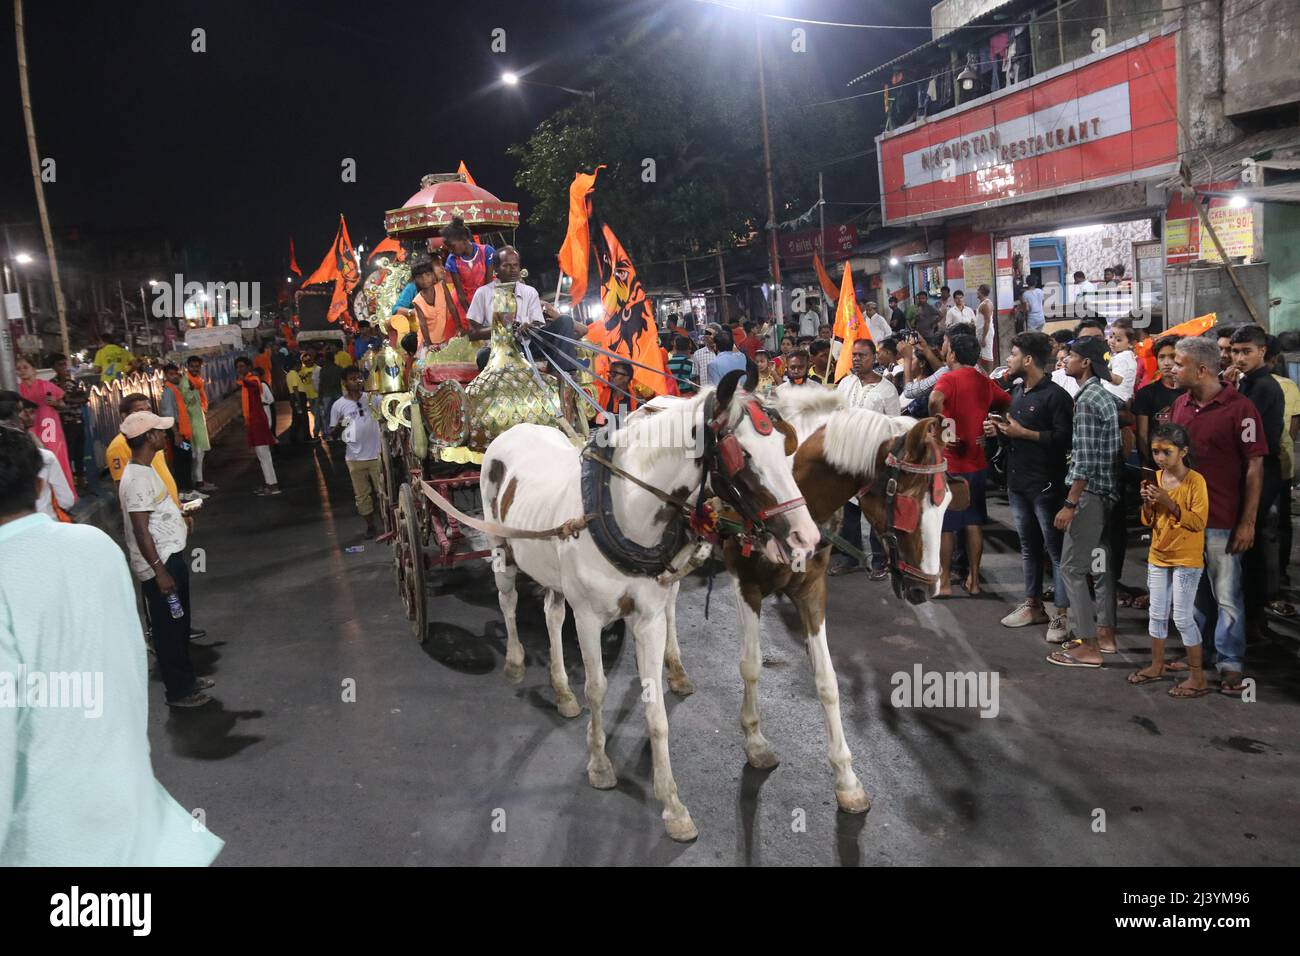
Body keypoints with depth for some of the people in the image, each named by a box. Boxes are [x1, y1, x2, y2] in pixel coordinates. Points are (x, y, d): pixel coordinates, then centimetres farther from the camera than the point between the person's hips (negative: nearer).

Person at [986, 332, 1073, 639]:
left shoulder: (1055, 395, -13)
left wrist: (1023, 433, -20)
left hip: (1045, 484, -9)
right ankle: (1033, 605, 26)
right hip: (1017, 481, 9)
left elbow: (1064, 438, -22)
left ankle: (1061, 614, 4)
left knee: (1055, 549, -1)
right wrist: (999, 430, 5)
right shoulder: (1017, 391, 14)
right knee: (1028, 547, 16)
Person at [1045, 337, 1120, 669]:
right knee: (1101, 563, 15)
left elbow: (1085, 460, -21)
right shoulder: (1105, 396, 13)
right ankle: (1105, 633, 24)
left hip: (1089, 491, -10)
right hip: (1107, 490, 10)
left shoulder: (1086, 399, -16)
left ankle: (1088, 647, -3)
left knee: (1071, 567, -6)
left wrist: (1070, 503, -21)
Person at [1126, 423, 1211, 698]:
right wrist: (1148, 503, -11)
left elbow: (1199, 522, -19)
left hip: (1186, 559, -6)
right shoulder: (1156, 478, 4)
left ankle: (1197, 677, 7)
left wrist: (1169, 503, -26)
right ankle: (1157, 665, 30)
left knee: (1183, 617, -4)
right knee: (1156, 614, 14)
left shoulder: (1195, 481, -14)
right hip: (1158, 556, 6)